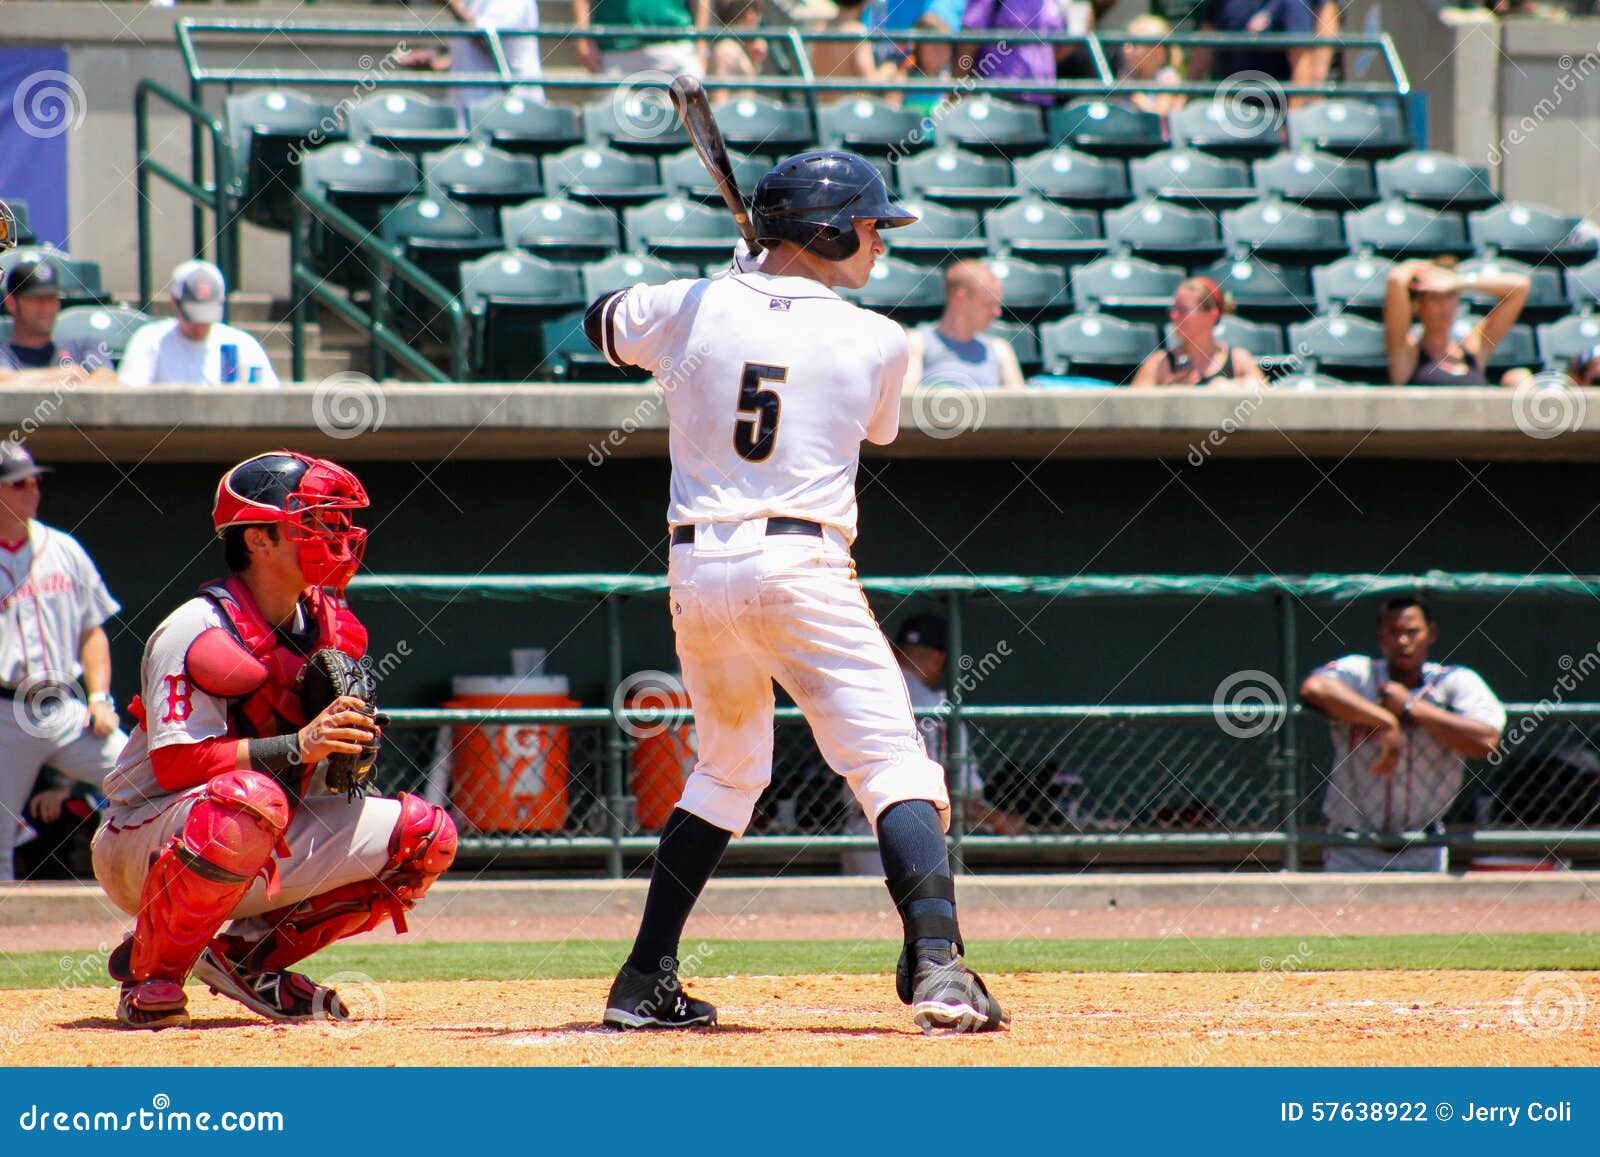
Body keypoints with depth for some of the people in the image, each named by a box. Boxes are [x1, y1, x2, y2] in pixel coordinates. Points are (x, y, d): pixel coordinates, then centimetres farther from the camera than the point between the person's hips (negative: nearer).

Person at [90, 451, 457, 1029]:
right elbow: (176, 763, -27)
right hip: (144, 843, -8)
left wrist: (351, 747, -12)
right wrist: (299, 746, -34)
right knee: (249, 799, -40)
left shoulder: (332, 626, 5)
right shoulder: (199, 632, -20)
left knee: (426, 834, -2)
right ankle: (151, 976, -20)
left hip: (260, 852, 8)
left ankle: (247, 956, 5)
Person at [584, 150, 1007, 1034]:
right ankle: (935, 961, -28)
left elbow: (601, 322, 25)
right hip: (802, 567, -5)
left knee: (728, 770, 23)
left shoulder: (693, 308, 5)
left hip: (696, 571, 5)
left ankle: (645, 981, 21)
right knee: (893, 764, -7)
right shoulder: (874, 341, 0)